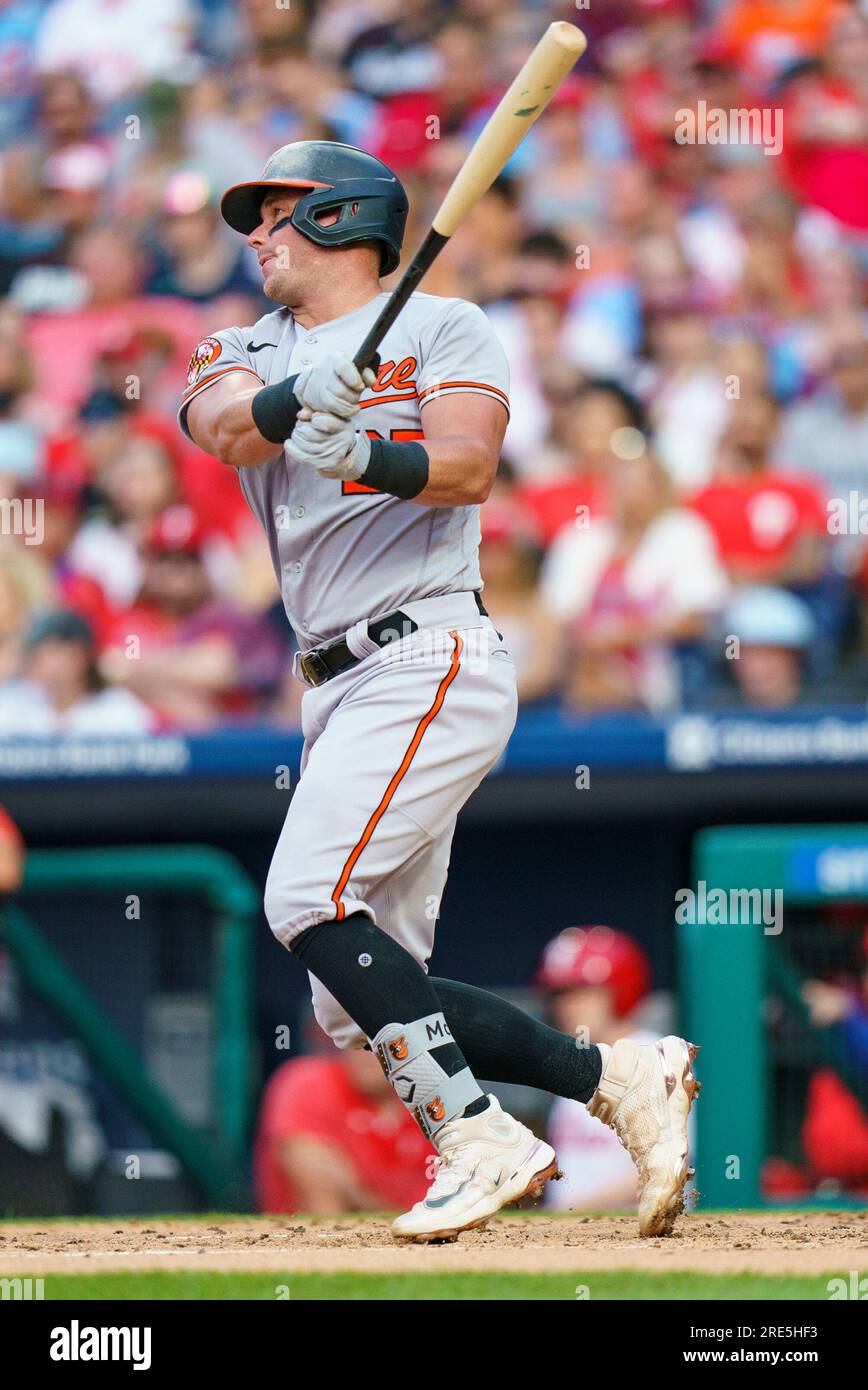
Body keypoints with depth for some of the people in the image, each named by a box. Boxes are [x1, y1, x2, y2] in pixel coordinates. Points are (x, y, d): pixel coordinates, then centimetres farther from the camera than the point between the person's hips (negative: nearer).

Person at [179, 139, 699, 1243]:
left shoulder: (442, 327, 3)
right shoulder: (247, 353, 17)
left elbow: (468, 468, -14)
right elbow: (226, 428, -7)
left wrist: (364, 454, -33)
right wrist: (303, 397, -28)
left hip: (430, 659, -7)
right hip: (339, 687, 7)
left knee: (309, 900, -24)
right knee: (359, 1007, 2)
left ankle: (479, 1141, -22)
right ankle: (618, 1076, 9)